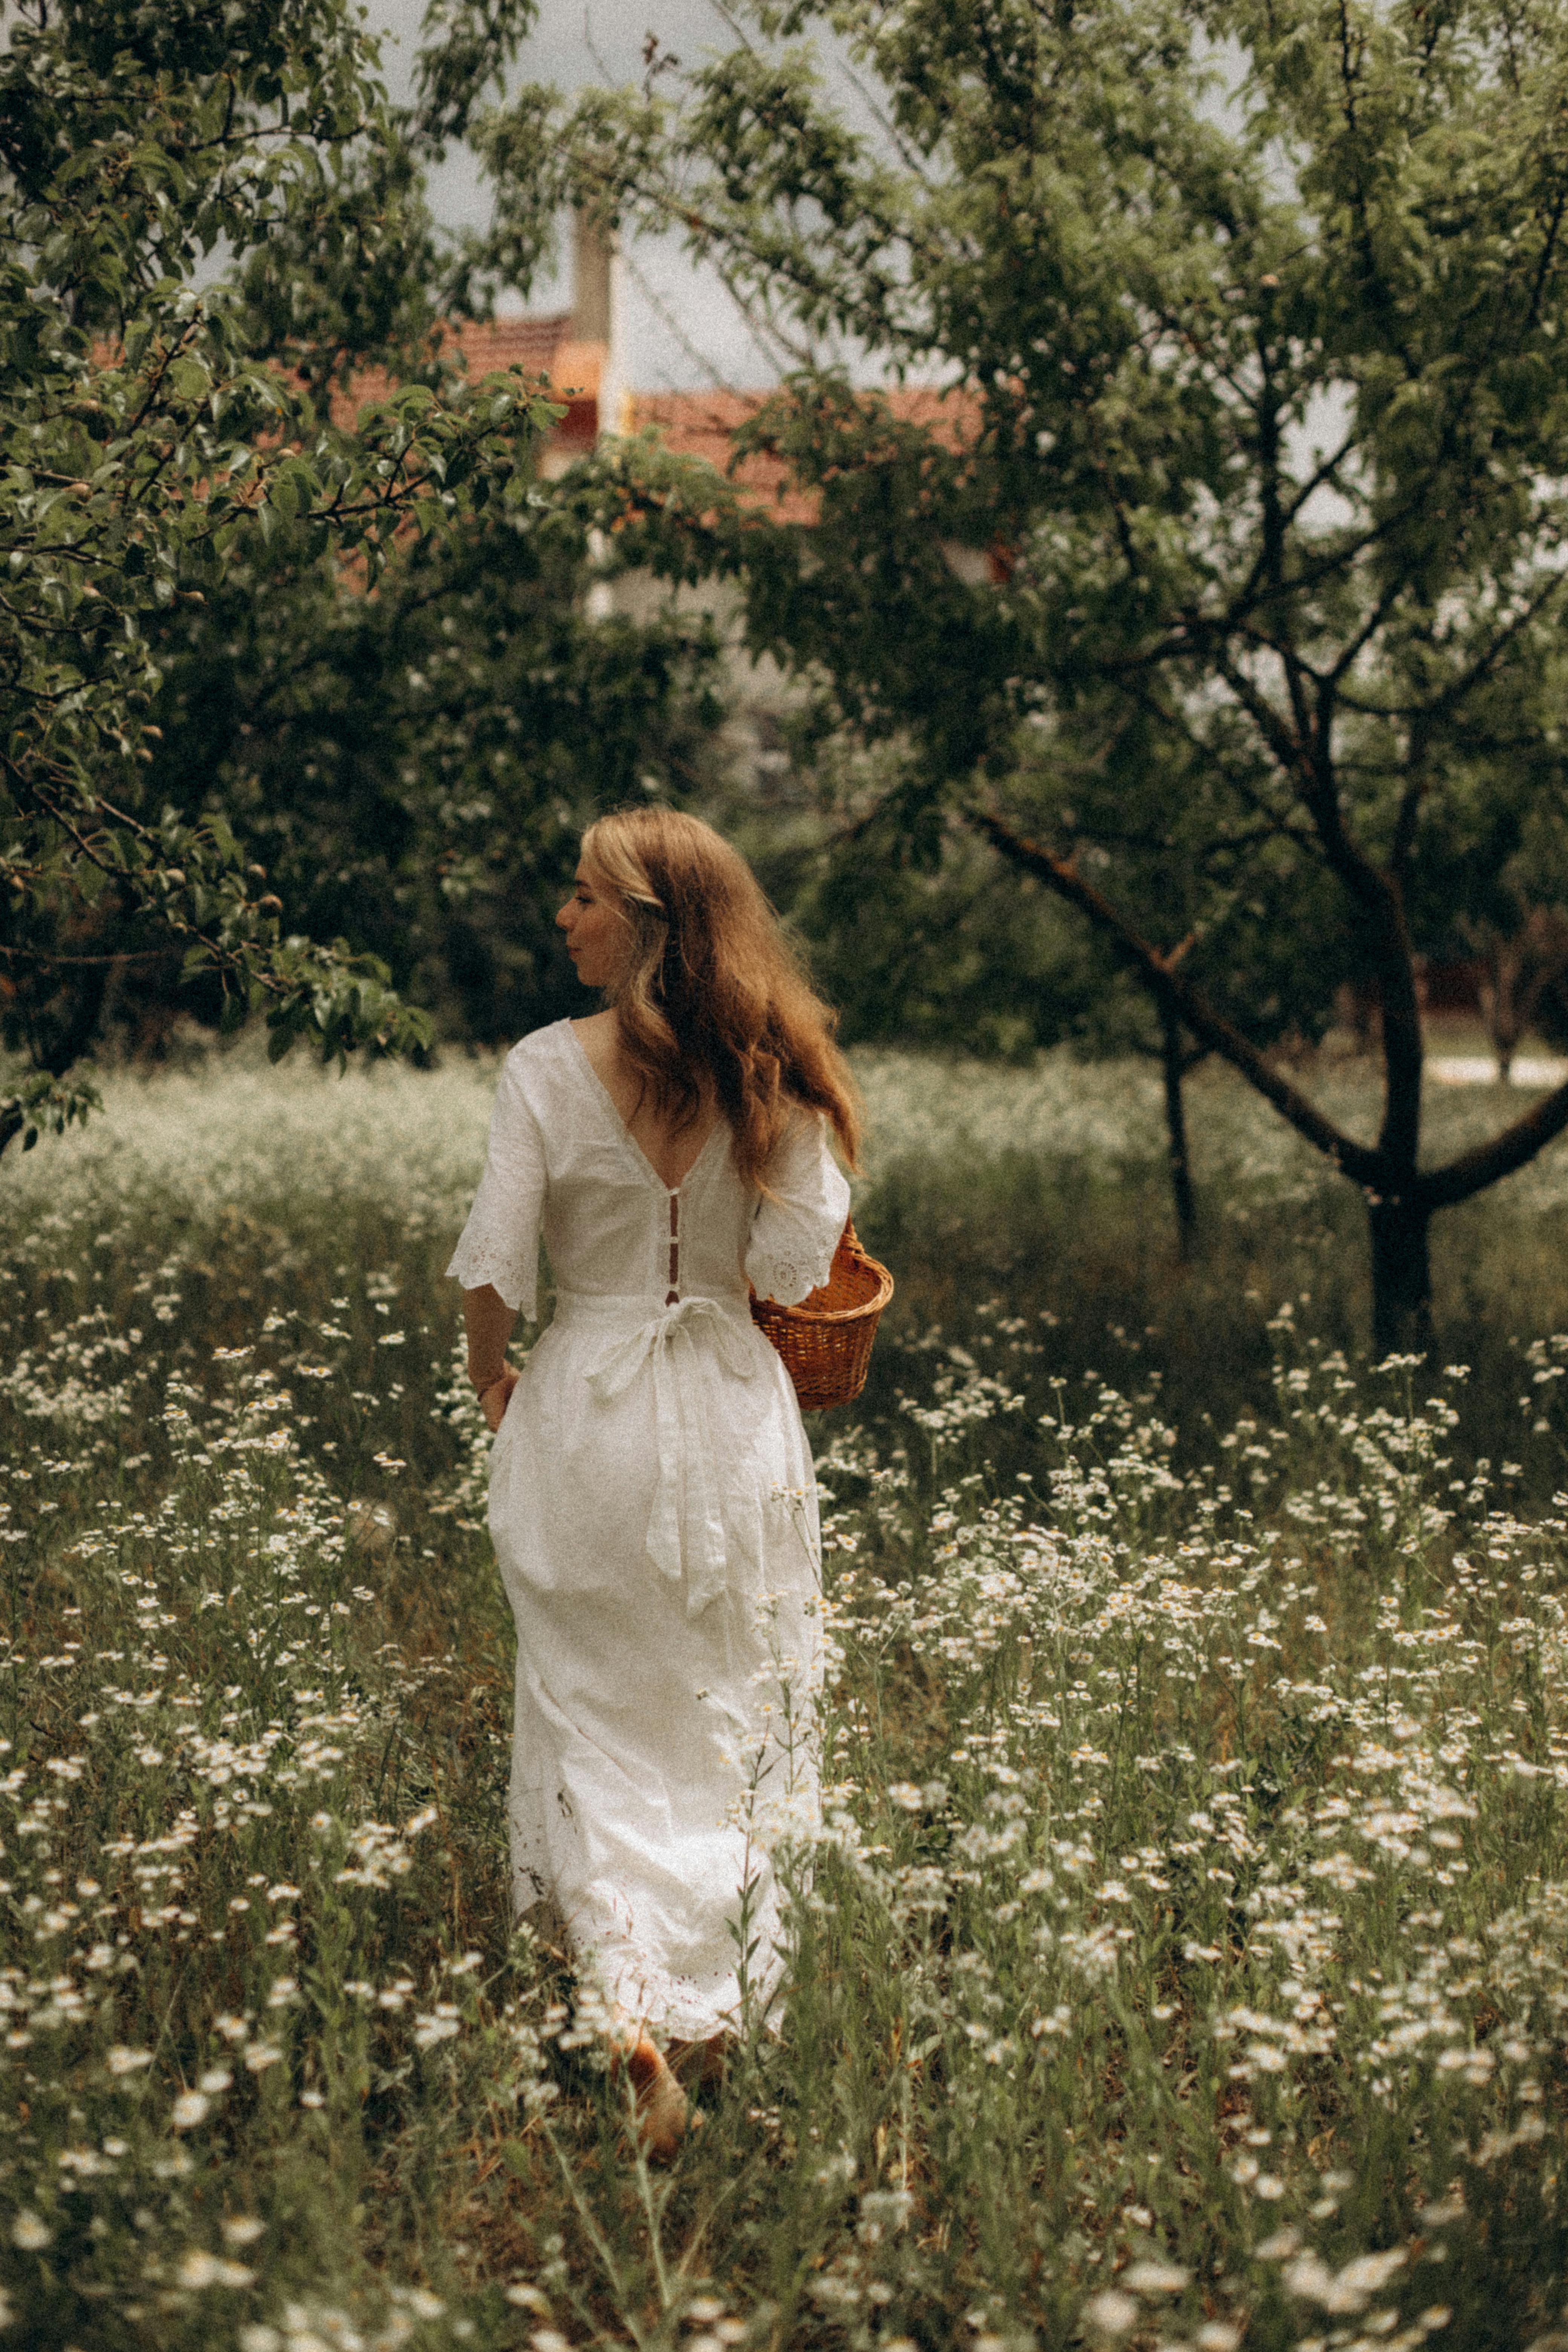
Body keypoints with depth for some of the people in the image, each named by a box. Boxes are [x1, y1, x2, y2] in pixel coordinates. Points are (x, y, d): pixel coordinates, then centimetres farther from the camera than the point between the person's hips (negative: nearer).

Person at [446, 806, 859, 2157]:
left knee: (595, 1717, 8)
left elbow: (494, 1272, -10)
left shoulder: (548, 1069, -12)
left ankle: (630, 2004, -7)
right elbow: (797, 1271, -6)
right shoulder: (770, 1078, -5)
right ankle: (717, 2002, 26)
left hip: (586, 1417, -2)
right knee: (725, 1715, 16)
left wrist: (492, 1381, 8)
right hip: (737, 1421, 2)